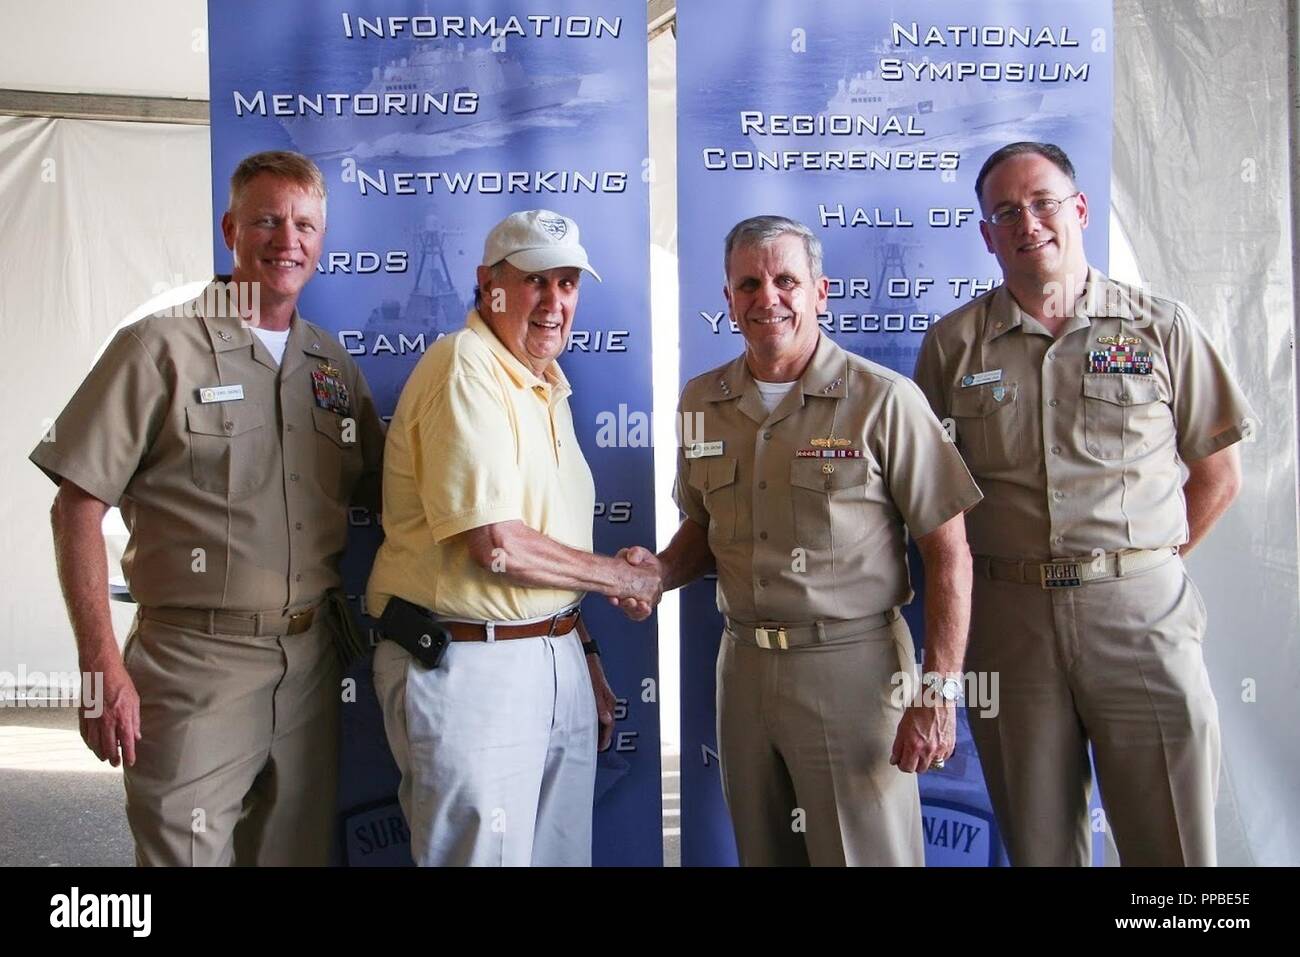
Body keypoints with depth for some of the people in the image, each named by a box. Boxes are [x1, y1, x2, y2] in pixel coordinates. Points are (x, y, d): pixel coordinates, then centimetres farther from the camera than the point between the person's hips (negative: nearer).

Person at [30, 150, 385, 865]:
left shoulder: (334, 366, 10)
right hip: (196, 668, -5)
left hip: (311, 661, 5)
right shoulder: (161, 349, -6)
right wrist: (101, 665, -14)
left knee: (299, 849, 17)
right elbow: (77, 506, -8)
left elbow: (376, 494, 17)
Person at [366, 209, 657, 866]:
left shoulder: (544, 387, 15)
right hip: (469, 666, -9)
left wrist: (583, 653, 18)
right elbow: (499, 548, -21)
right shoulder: (465, 370, -13)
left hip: (556, 660, 9)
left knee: (563, 852, 16)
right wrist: (626, 578, -8)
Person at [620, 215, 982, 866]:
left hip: (853, 669, -5)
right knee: (761, 852, 18)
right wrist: (660, 572, -3)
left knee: (866, 852, 6)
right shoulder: (701, 402, 6)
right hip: (742, 666, 5)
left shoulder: (883, 400, -10)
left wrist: (939, 692, -13)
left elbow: (947, 552, -9)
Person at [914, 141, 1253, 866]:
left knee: (1174, 844, 6)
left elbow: (1219, 475, 10)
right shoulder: (952, 344, 5)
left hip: (1143, 615, 0)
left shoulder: (1162, 326, 5)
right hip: (1009, 619, 1)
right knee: (1038, 843, 11)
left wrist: (1141, 564, 5)